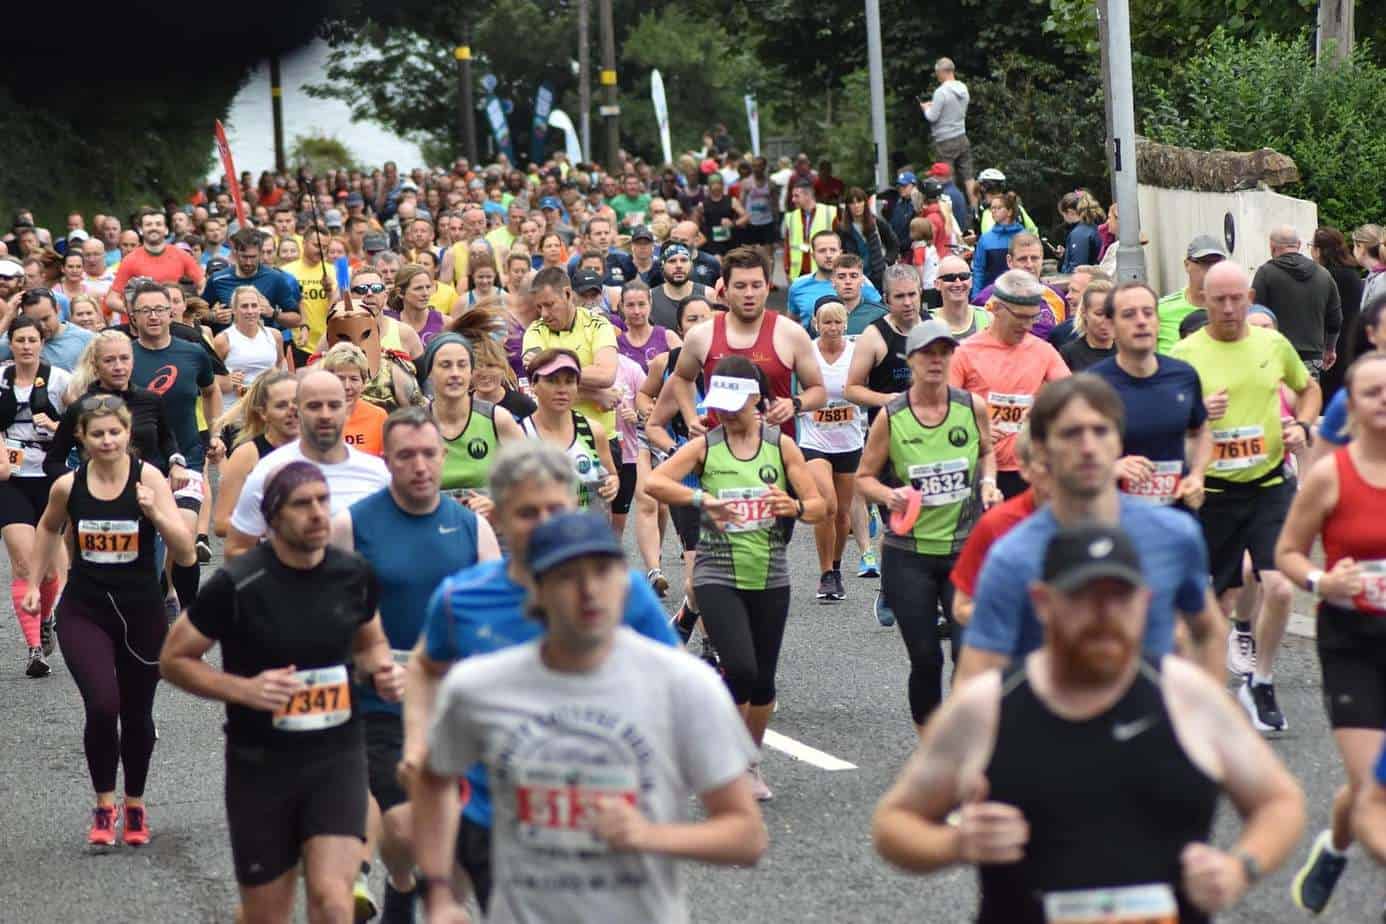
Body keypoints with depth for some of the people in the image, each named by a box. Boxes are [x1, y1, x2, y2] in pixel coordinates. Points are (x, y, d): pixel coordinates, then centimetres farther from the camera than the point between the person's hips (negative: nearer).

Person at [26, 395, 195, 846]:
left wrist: (155, 513, -31)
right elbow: (48, 528, 18)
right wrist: (34, 582, 17)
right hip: (83, 611, 0)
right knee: (102, 705, -19)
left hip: (141, 613, 0)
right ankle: (104, 805, -1)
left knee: (137, 715, 12)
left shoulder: (148, 479, -12)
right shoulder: (68, 486, -6)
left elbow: (186, 556, -17)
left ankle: (135, 806, 34)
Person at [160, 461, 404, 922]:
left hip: (338, 758, 1)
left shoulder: (355, 574, -1)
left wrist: (380, 671, -4)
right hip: (261, 763, -1)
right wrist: (244, 689, -18)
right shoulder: (237, 585, -12)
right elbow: (174, 659, -3)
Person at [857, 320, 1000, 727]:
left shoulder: (973, 407, -2)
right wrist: (888, 495, -16)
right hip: (908, 553, -1)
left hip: (965, 547, 1)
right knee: (925, 659, 3)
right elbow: (863, 477, 4)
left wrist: (988, 483, -1)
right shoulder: (890, 417, -6)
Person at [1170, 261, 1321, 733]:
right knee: (1220, 596, 5)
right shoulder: (1185, 354, -7)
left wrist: (1303, 427, 2)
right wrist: (1197, 413, -22)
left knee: (1280, 587, -12)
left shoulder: (1273, 344, 3)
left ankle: (1260, 684, 8)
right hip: (1213, 490, -1)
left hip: (1270, 485, 2)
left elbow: (1309, 388, 21)